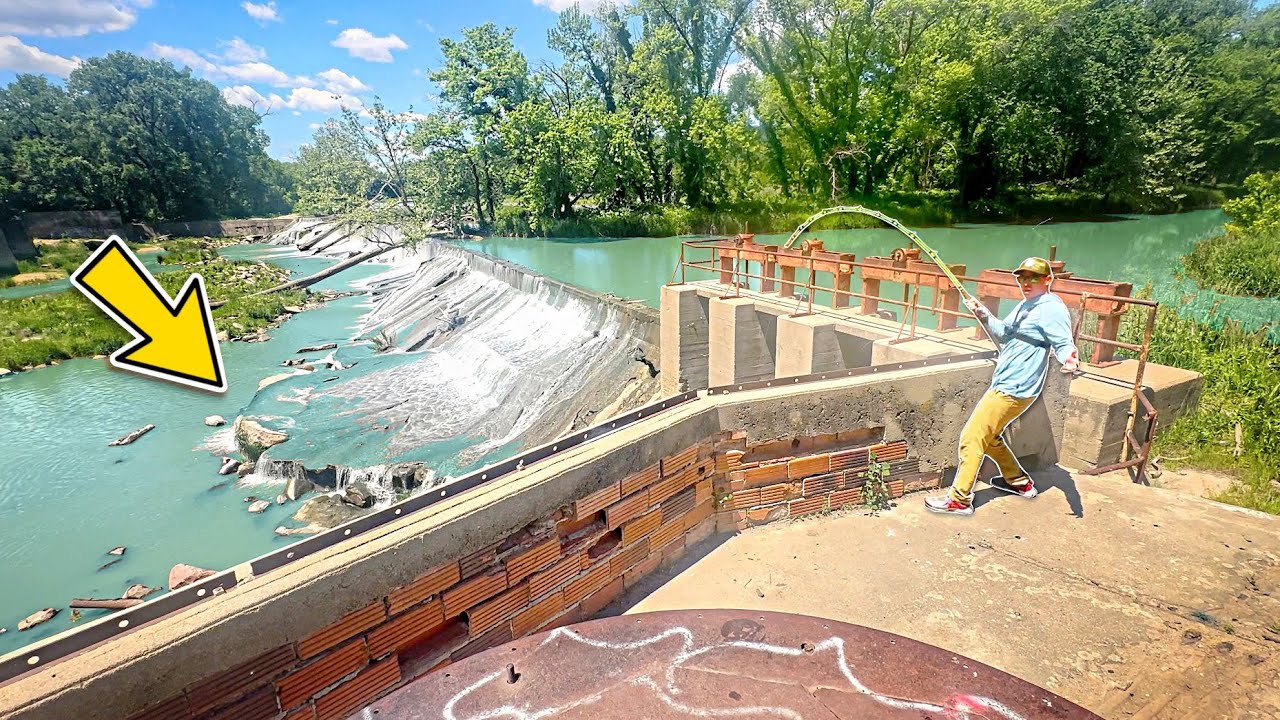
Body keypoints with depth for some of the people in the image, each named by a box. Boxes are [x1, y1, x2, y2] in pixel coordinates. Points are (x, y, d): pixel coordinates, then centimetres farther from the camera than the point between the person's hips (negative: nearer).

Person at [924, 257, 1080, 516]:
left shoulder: (1052, 310, -13)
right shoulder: (1025, 306, 16)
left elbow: (1064, 344, -22)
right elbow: (1003, 333, 23)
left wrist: (1070, 361, -43)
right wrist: (983, 314, 9)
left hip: (1013, 390, -10)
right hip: (1003, 385, 10)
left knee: (972, 437, -9)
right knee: (989, 437, 23)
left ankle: (959, 500, -2)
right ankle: (1020, 482, 40)